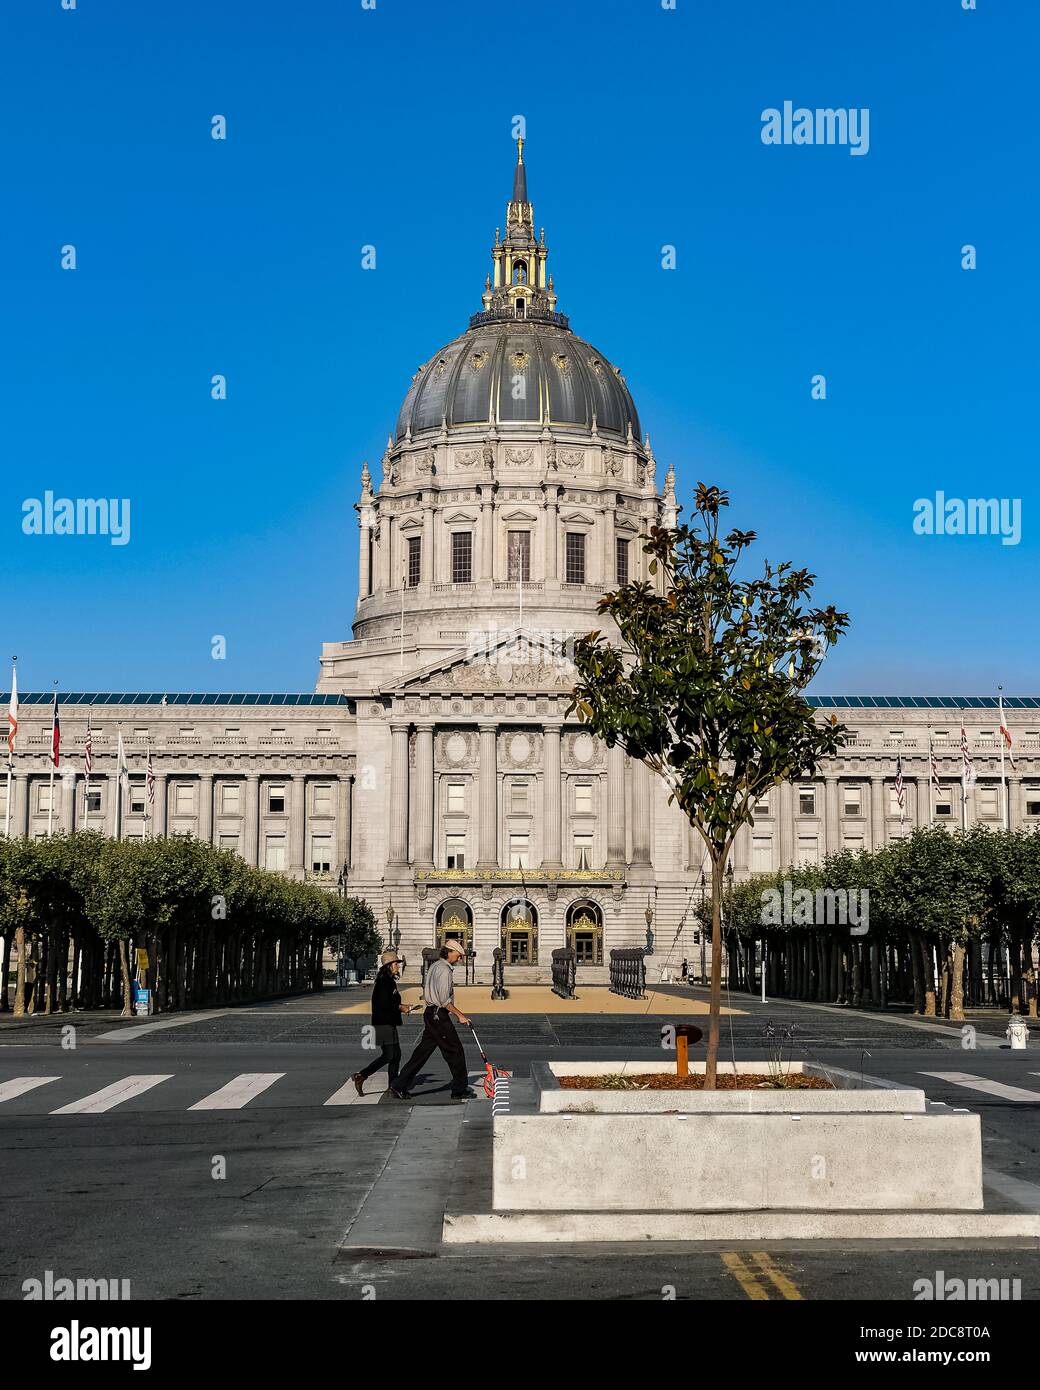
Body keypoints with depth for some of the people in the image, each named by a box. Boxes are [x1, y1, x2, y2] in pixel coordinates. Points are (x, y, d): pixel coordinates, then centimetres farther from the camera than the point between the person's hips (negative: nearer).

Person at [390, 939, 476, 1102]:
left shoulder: (434, 966, 16)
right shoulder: (444, 969, -15)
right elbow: (444, 999, -20)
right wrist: (460, 1015, -15)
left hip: (430, 1012, 10)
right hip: (439, 1015, -10)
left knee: (422, 1052, 10)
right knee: (455, 1051, 0)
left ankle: (399, 1086, 9)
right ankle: (460, 1090, 7)